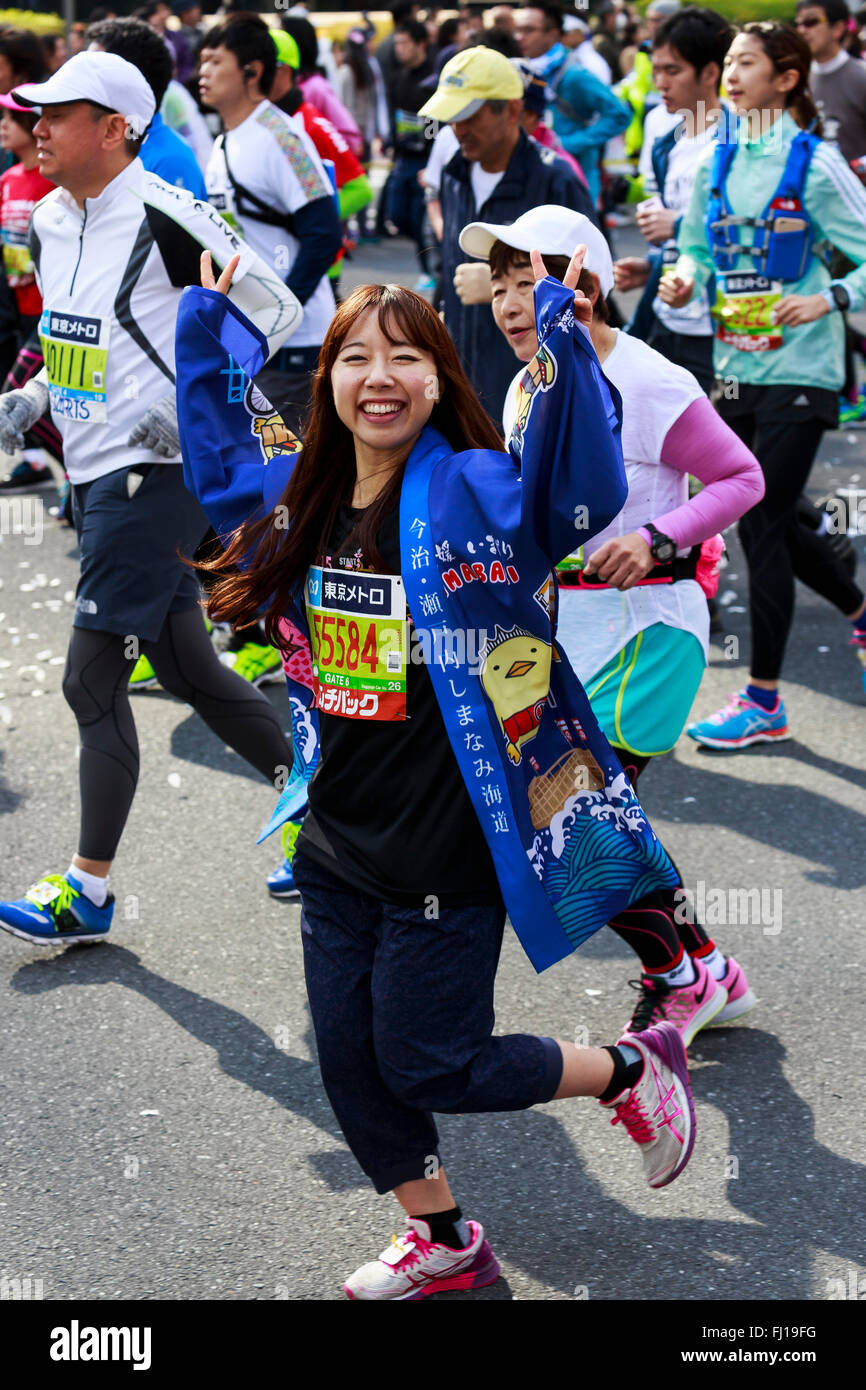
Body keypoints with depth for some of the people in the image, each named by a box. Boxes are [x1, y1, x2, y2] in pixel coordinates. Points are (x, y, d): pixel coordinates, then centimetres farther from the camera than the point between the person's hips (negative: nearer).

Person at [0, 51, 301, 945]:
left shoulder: (163, 217, -15)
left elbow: (275, 309, -11)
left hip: (155, 474, -9)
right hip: (92, 472, 9)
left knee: (91, 679, -7)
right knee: (184, 666, 15)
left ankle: (89, 892, 4)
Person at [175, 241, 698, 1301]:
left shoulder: (472, 493, -15)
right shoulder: (297, 501, 4)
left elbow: (583, 490, -33)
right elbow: (214, 467, 24)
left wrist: (565, 346, -42)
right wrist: (202, 337, 16)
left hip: (444, 850, -6)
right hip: (337, 850, 7)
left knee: (431, 1066, 4)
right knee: (350, 1060, 13)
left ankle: (633, 1070, 28)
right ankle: (442, 1245, 36)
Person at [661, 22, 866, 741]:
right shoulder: (717, 160, 7)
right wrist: (683, 278, -3)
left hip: (797, 370, -6)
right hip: (735, 365, 7)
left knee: (761, 525, -7)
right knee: (765, 525, 14)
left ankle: (764, 702, 3)